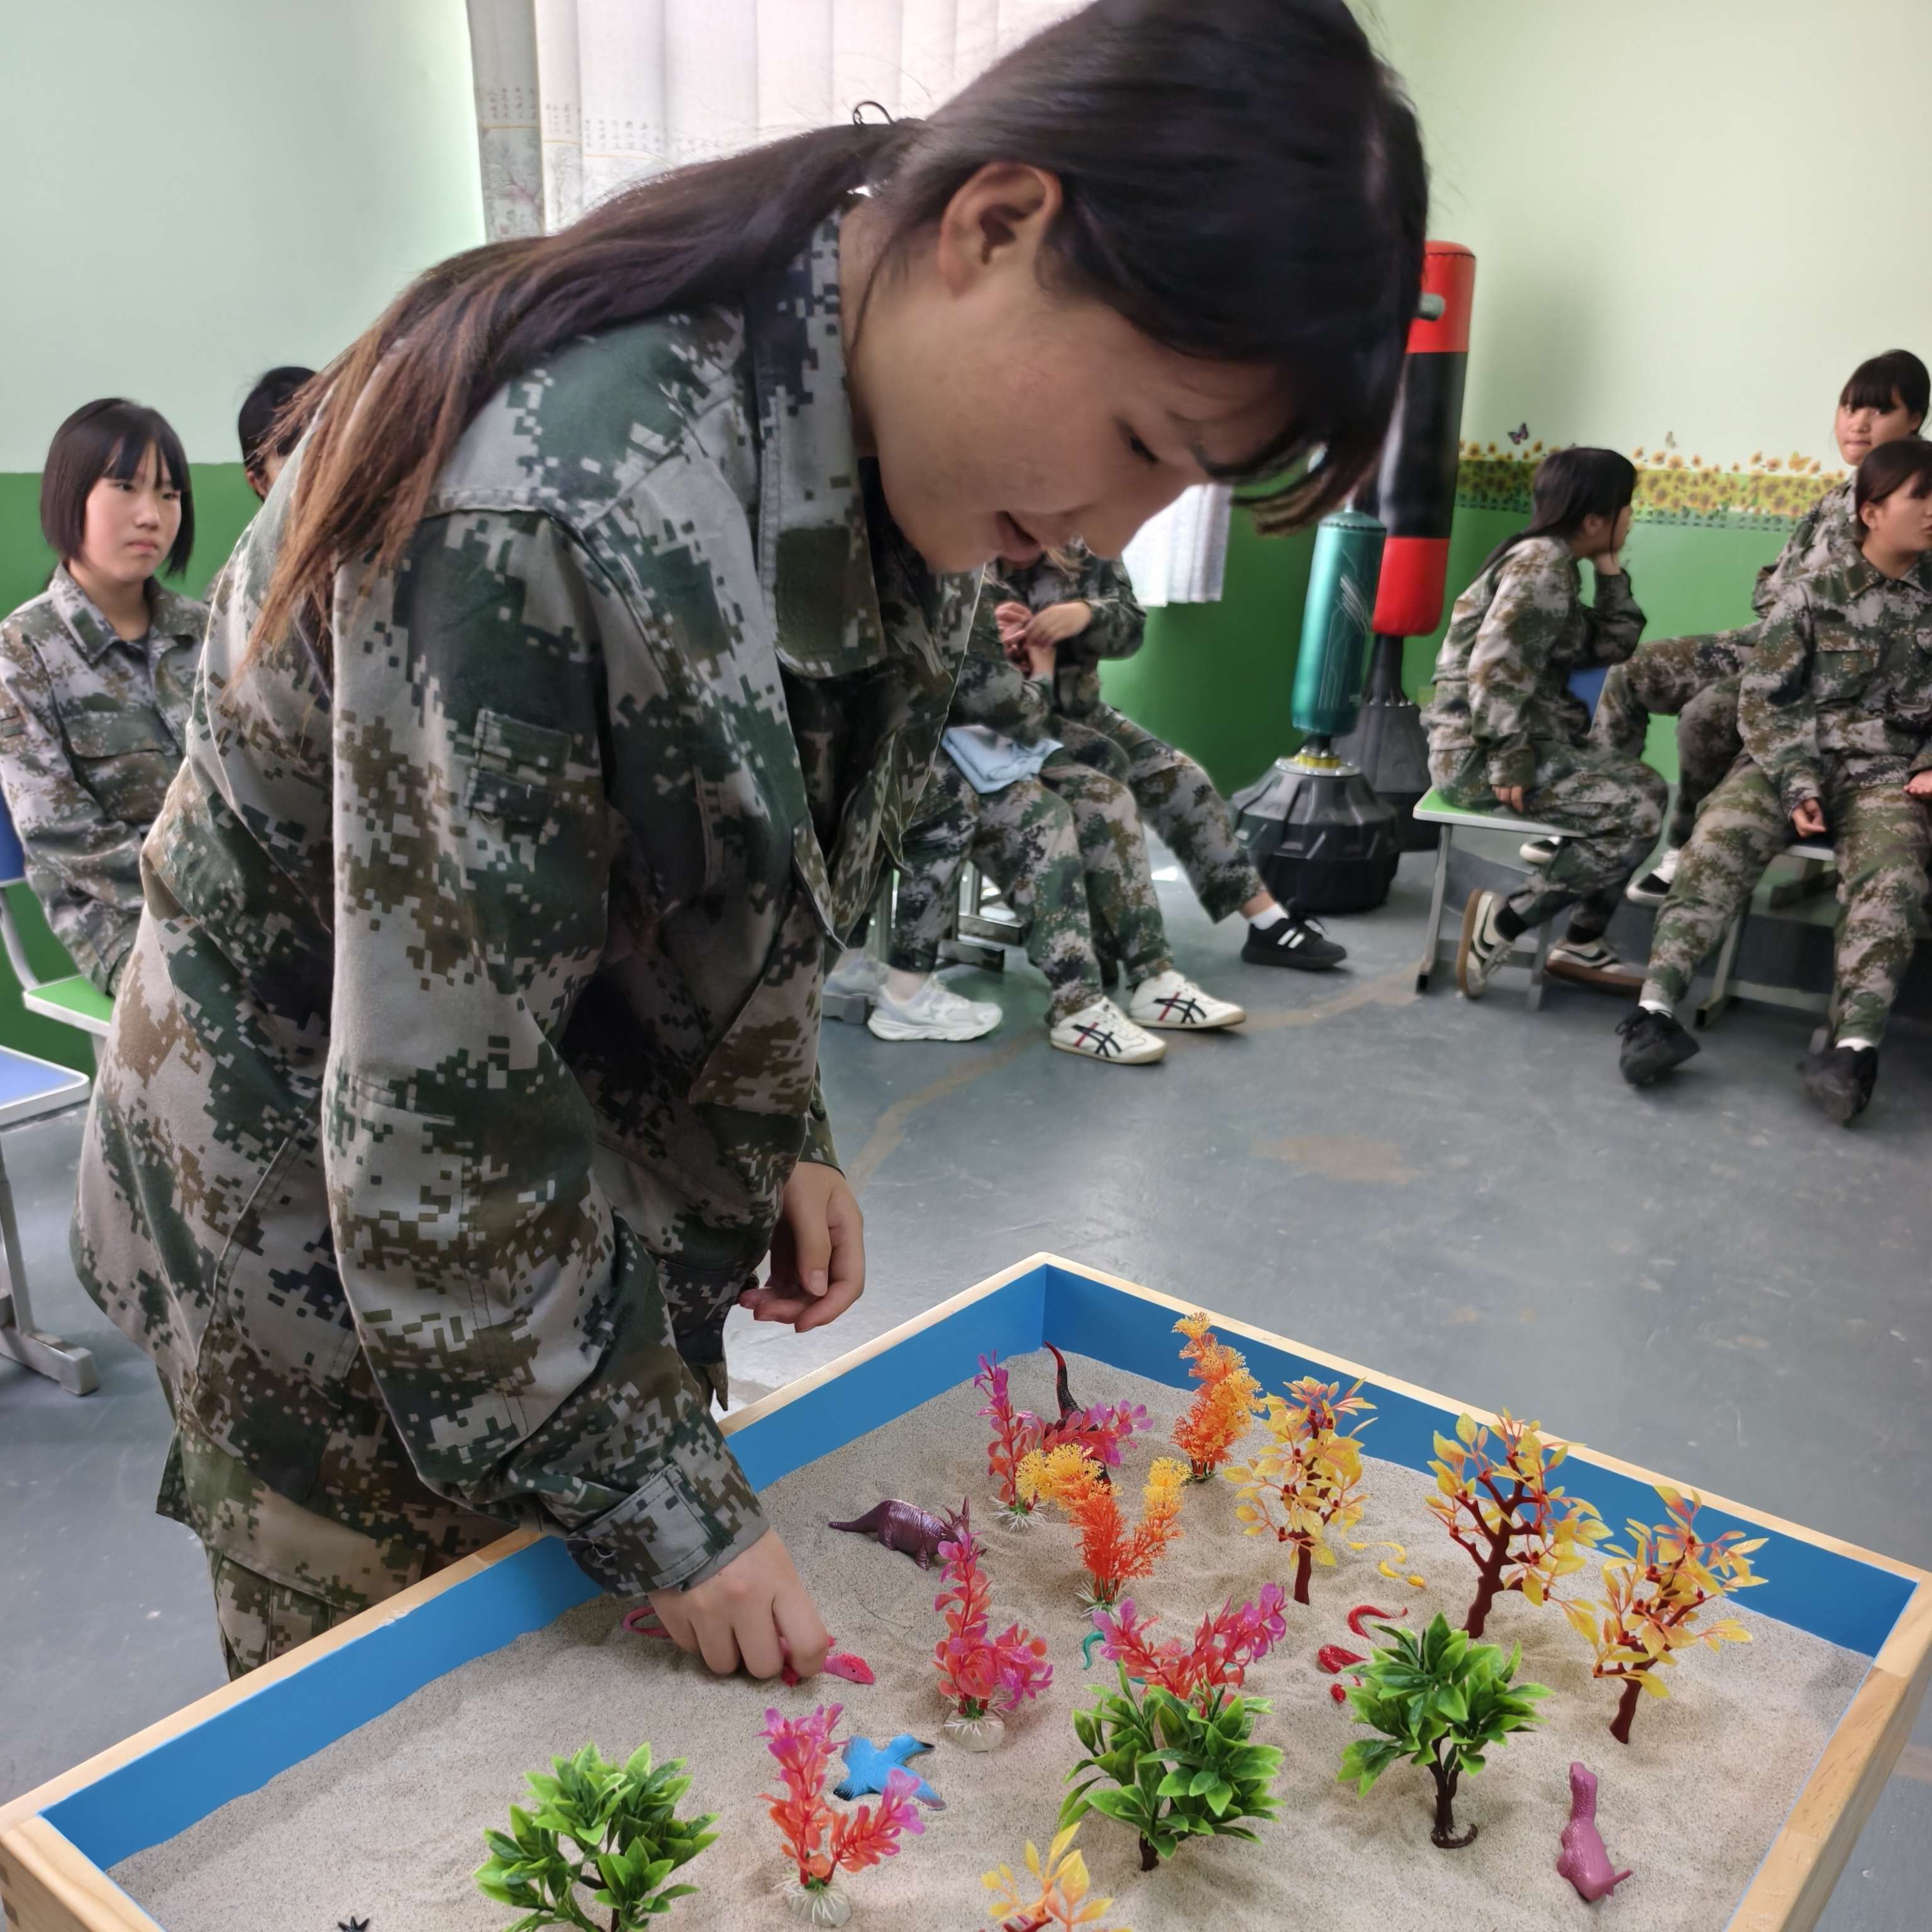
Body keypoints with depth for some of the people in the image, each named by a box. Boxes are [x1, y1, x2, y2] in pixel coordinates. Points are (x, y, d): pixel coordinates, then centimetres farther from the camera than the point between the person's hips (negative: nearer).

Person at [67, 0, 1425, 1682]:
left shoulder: (889, 432, -8)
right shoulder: (556, 501, -36)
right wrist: (668, 1513, -19)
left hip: (597, 1130, 7)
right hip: (325, 1195, -6)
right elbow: (437, 1108, -28)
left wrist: (783, 1135, 3)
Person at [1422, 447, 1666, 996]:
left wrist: (1610, 569, 11)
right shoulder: (1542, 564, -13)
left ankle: (1582, 943, 15)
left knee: (1649, 788, 14)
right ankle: (1502, 920, -11)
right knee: (1637, 815, -16)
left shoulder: (1554, 564, 17)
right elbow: (1494, 668, -24)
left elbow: (1612, 647, 16)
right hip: (1479, 753, -10)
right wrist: (1510, 764, -25)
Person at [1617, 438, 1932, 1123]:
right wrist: (1797, 781, -13)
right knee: (1719, 841, -32)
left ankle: (1854, 1046, -42)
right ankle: (1656, 1009, -37)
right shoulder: (1813, 595, 7)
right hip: (1789, 763, -1)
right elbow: (1764, 699, 0)